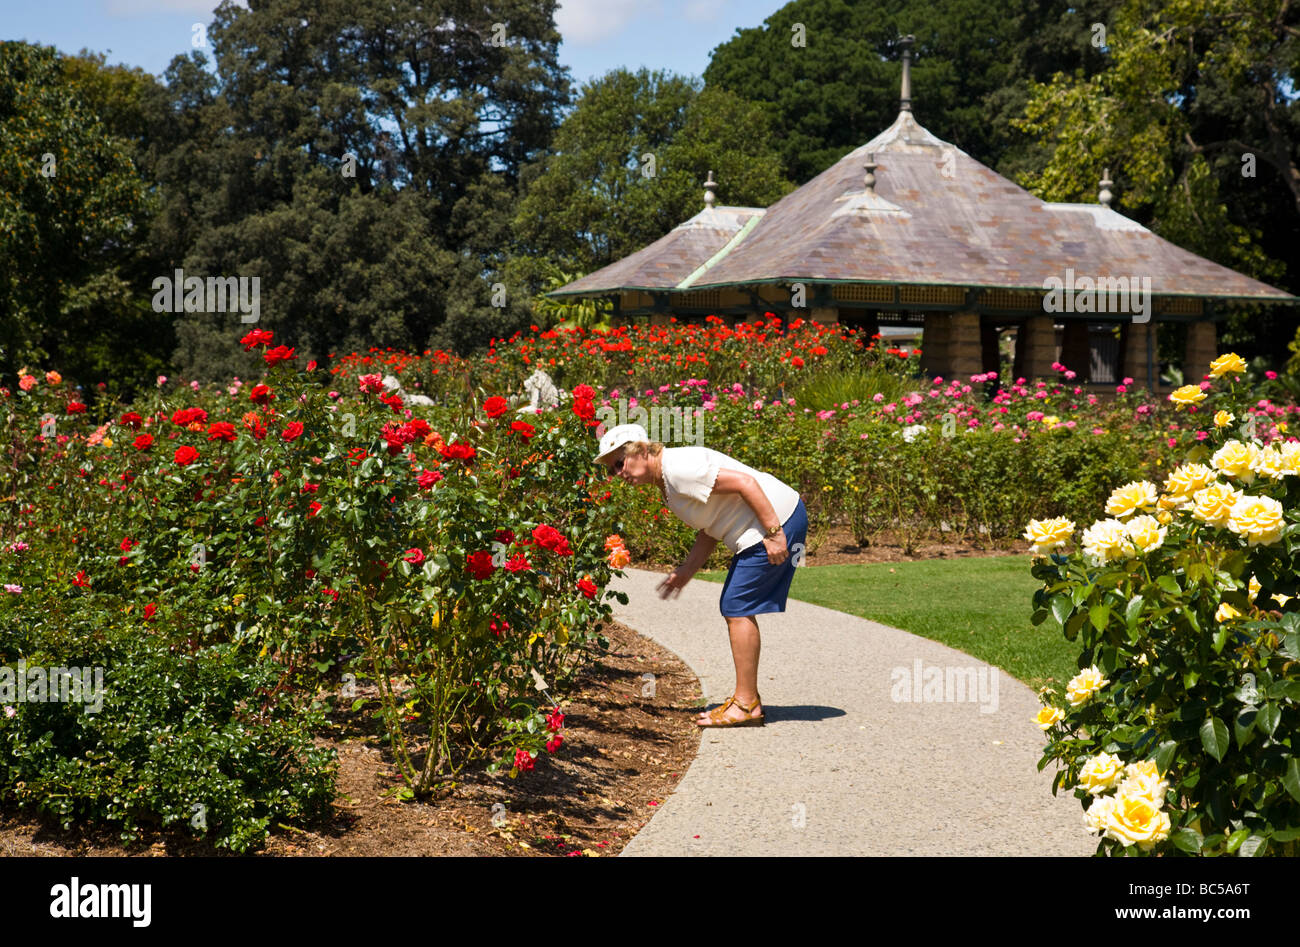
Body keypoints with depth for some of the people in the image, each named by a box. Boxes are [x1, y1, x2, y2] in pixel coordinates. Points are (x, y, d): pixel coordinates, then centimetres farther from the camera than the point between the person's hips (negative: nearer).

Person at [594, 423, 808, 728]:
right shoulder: (666, 482, 13)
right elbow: (710, 528, 18)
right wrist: (687, 570, 12)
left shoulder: (678, 468, -19)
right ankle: (749, 700, 17)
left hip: (778, 518, -11)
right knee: (734, 609, 13)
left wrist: (774, 533, -24)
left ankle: (746, 705, -3)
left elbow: (745, 482, -23)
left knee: (738, 609, -8)